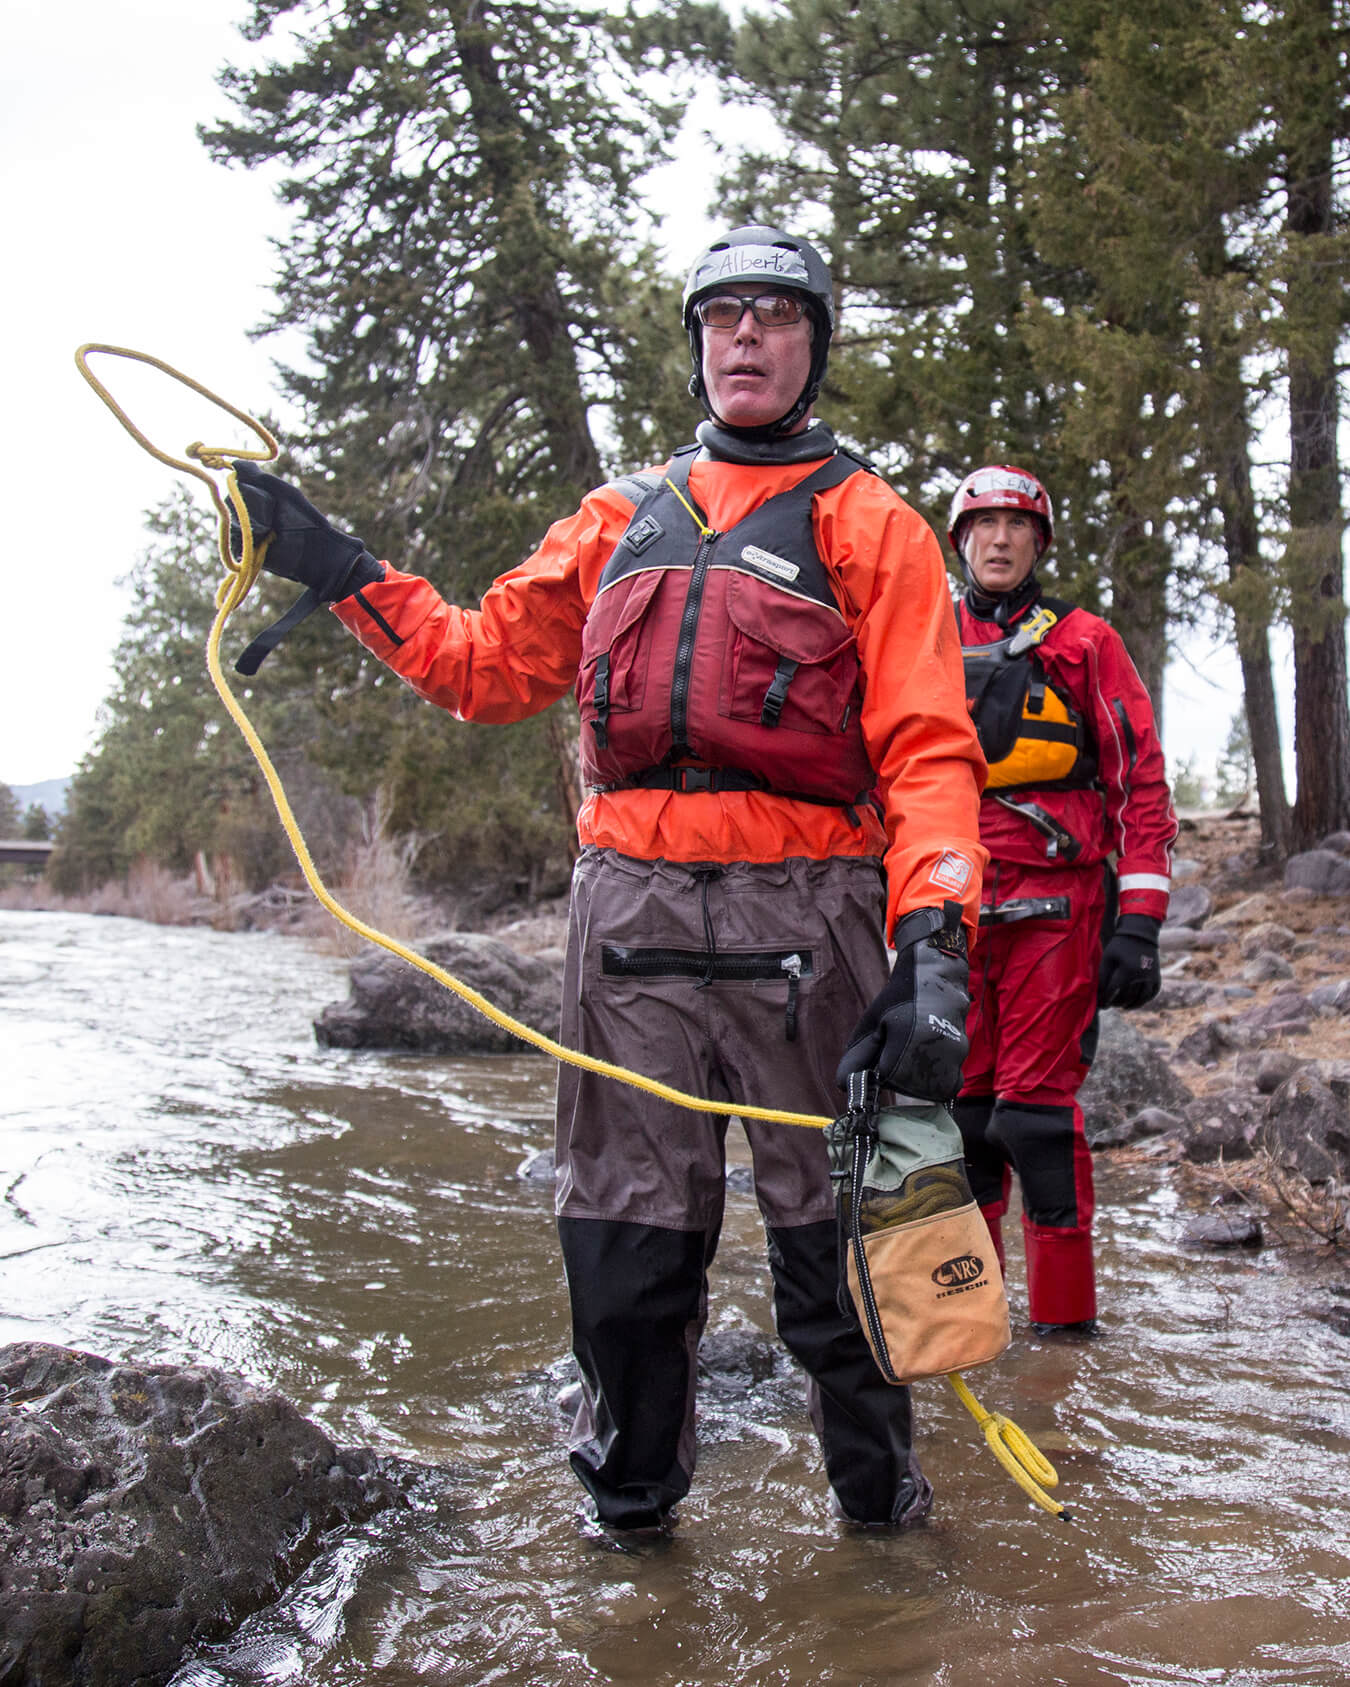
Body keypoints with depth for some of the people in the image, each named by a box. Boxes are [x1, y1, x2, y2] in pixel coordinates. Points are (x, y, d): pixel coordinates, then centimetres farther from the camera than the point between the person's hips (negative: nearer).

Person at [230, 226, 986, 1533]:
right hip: (630, 904, 3)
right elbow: (486, 664, 23)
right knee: (625, 1223, 7)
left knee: (831, 1226, 4)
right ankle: (628, 1496, 26)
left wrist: (933, 938, -17)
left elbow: (926, 749, -3)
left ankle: (881, 1496, 25)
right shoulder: (621, 518, 20)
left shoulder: (870, 526, 8)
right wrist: (334, 569, 17)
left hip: (803, 912, -3)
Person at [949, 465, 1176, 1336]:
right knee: (960, 1102, 7)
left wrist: (1140, 921, -8)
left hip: (1055, 908, -4)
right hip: (952, 909, 4)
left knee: (1036, 1104, -8)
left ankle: (1065, 1314, 2)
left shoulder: (1085, 644, 6)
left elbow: (1142, 782, 1)